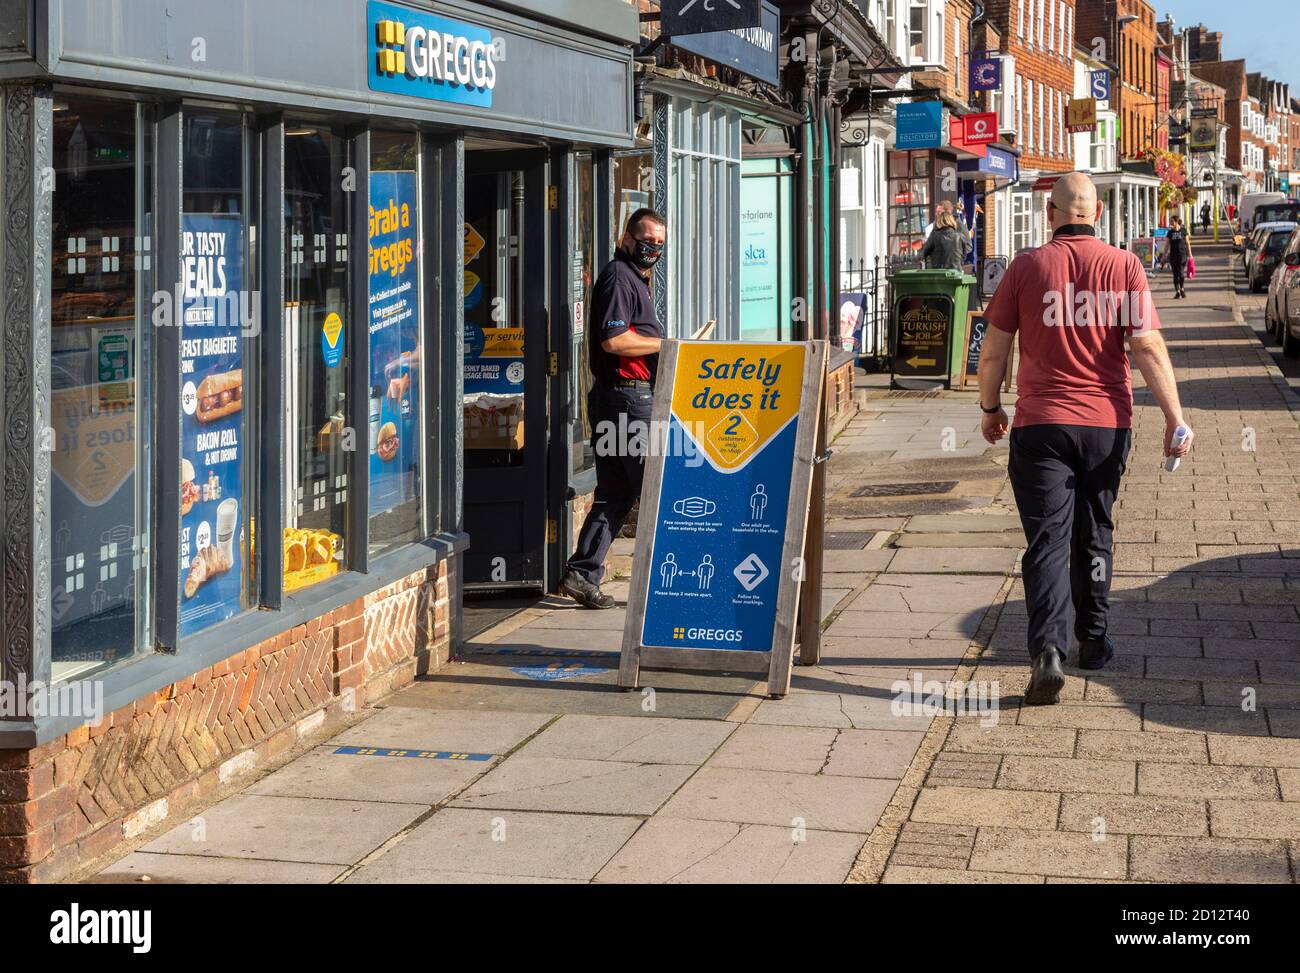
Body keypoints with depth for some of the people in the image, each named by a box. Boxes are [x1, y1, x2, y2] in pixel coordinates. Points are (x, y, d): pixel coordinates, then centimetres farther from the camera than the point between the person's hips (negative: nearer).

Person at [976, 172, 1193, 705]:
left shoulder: (1026, 267, -4)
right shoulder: (1124, 266, -3)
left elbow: (993, 350, -1)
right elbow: (1148, 347, -8)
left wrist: (990, 408, 14)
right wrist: (1175, 417, -5)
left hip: (1041, 424, -2)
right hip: (1106, 423, 2)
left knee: (1047, 541, -3)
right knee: (1093, 536, 19)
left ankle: (1047, 651, -20)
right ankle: (1093, 641, 30)